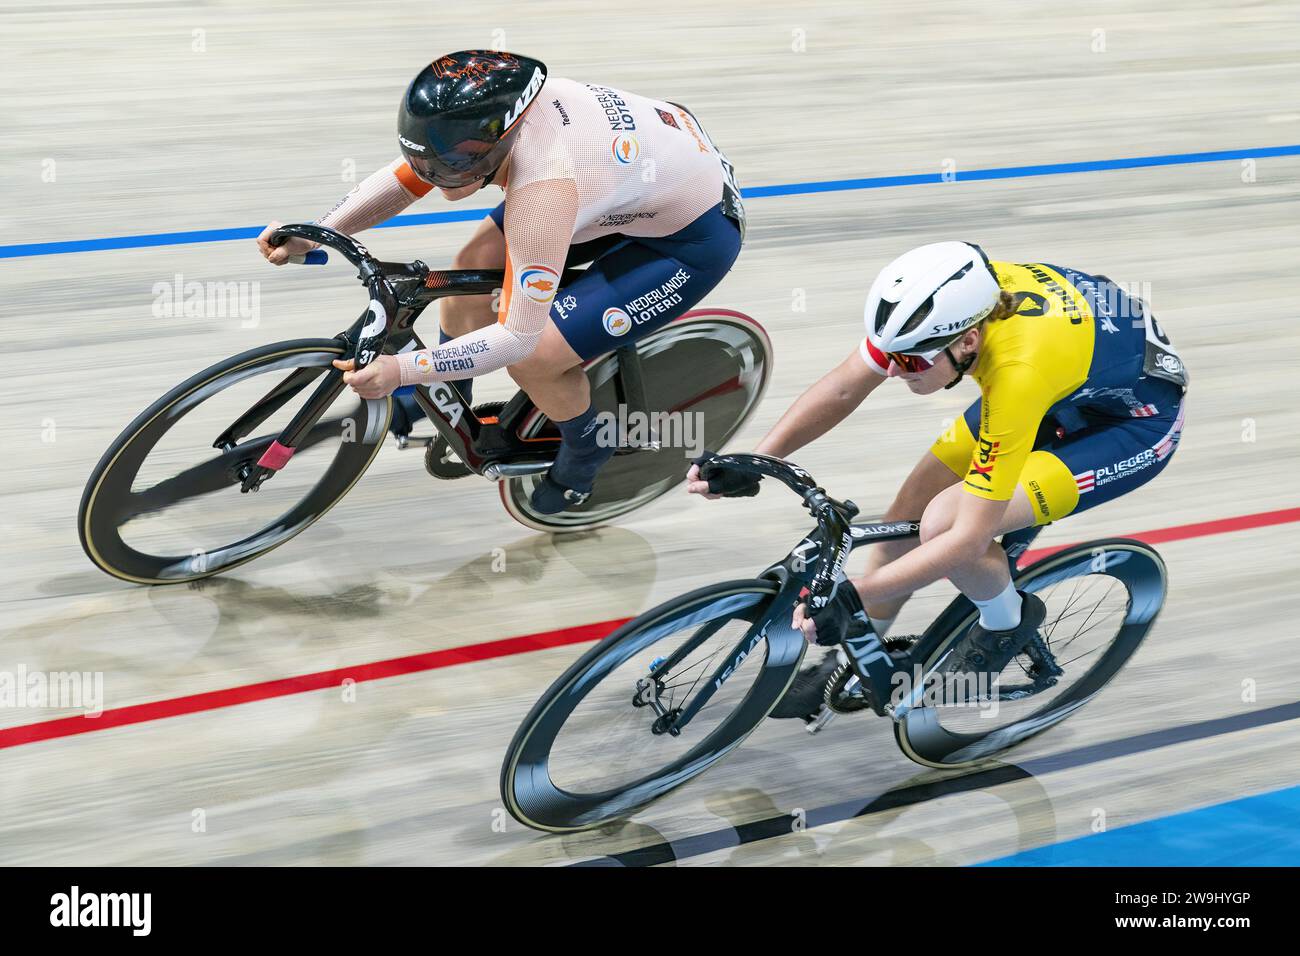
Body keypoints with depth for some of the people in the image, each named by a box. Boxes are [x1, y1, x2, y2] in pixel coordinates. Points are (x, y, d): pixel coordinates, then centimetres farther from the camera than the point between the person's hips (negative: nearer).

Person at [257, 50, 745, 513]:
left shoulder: (541, 192, -39)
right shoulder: (486, 114, -19)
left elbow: (517, 336, -34)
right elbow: (402, 178, -4)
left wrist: (404, 369, -38)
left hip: (695, 236, -8)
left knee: (533, 360, -13)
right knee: (473, 268, 5)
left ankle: (586, 448, 18)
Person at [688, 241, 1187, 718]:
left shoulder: (1018, 372, -40)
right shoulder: (949, 298, -23)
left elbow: (969, 537, -33)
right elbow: (842, 389, -9)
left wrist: (850, 599, -34)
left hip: (1136, 420, -7)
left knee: (943, 524, -22)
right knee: (909, 509, 2)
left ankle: (1008, 622, 8)